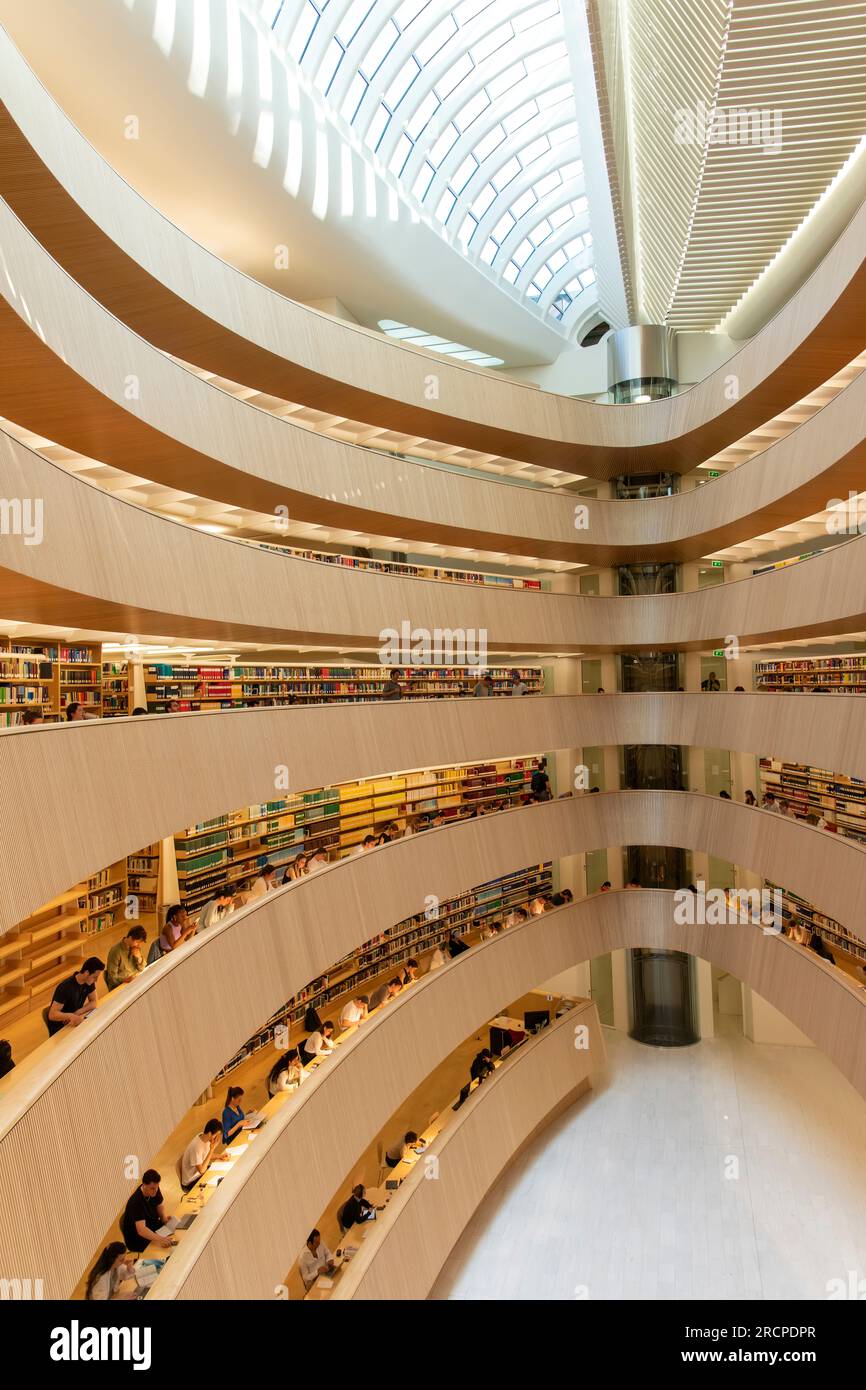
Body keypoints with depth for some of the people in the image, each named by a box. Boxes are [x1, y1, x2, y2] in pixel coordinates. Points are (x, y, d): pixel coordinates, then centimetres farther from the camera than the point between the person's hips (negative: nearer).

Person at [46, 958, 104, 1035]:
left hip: (74, 1023, 7)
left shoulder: (89, 982, -6)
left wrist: (77, 1013, -16)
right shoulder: (65, 987, -26)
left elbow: (93, 1002, -1)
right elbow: (52, 1015, -28)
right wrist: (70, 1016, -43)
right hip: (59, 1029, -7)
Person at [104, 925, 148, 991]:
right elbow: (113, 977, -14)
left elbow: (141, 969, 4)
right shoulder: (116, 951, -20)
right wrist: (126, 979, -29)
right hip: (118, 985, -6)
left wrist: (139, 958, -14)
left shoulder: (137, 947, -3)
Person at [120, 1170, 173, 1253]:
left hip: (152, 1225, 7)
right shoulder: (136, 1202, -33)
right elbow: (141, 1230, -41)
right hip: (137, 1239, -7)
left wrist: (163, 1217, -13)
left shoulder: (154, 1189, -13)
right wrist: (160, 1239, -52)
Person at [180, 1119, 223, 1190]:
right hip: (191, 1182, -8)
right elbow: (201, 1170, -31)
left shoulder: (205, 1137, -11)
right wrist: (212, 1149, -34)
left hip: (202, 1169, 8)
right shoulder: (196, 1147, -35)